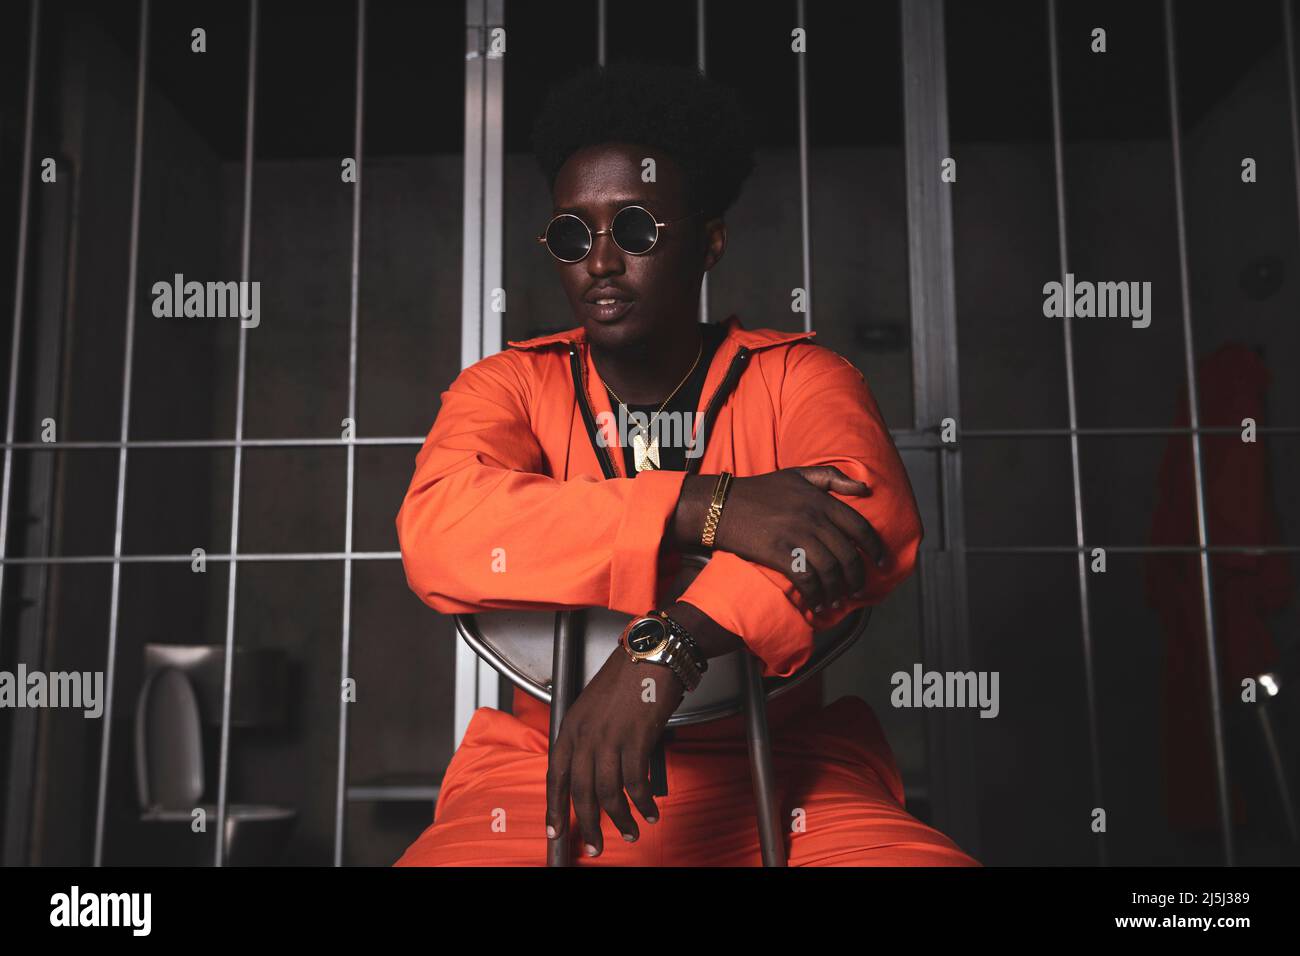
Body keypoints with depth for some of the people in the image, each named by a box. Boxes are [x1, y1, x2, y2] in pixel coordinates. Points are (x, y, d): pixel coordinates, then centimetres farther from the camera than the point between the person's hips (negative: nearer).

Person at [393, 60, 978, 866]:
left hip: (778, 773, 0)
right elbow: (438, 535, -17)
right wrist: (709, 510, -25)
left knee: (917, 854, -28)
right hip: (549, 769, 1)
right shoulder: (508, 389, 4)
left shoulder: (797, 378, 3)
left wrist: (667, 647, -32)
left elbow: (872, 513, -18)